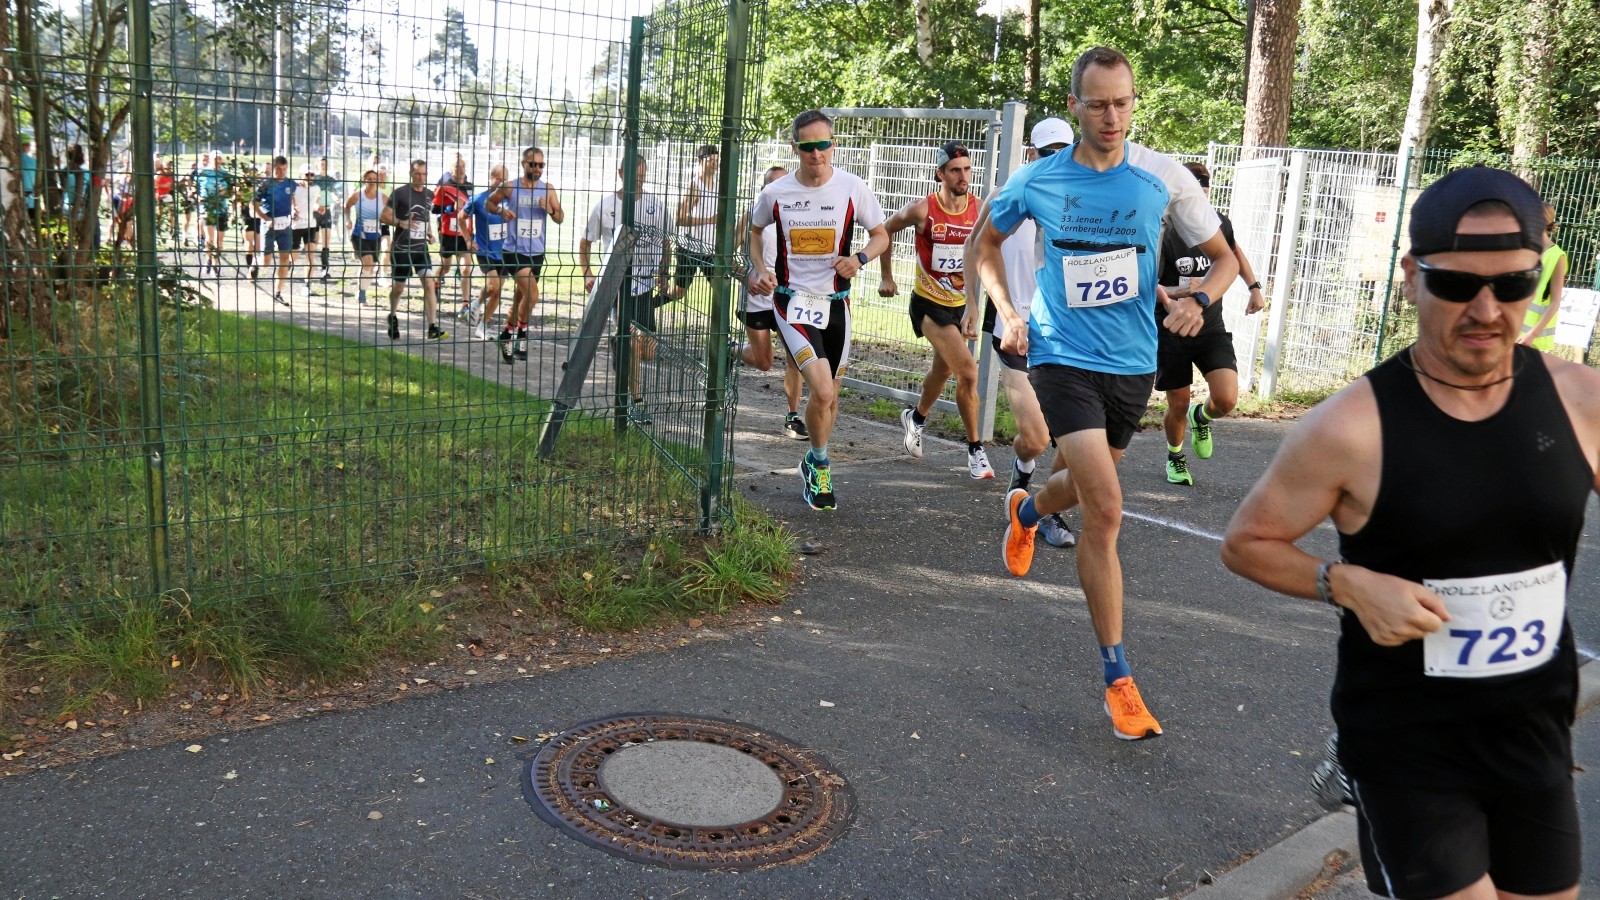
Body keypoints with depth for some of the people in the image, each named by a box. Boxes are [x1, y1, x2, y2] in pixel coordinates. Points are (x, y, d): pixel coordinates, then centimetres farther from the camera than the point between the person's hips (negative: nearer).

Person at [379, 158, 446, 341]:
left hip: (421, 248, 3)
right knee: (398, 287, 9)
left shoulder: (429, 195, 8)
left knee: (429, 283, -12)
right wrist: (401, 222, -24)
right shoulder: (400, 193, -7)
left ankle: (433, 327, -14)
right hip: (401, 248, -3)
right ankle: (392, 317, 38)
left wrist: (430, 233, 8)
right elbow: (384, 216, -6)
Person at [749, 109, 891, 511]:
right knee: (822, 390, -19)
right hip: (792, 301, -2)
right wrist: (760, 270, -2)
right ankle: (819, 463, 8)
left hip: (835, 303, 2)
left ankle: (815, 467, 38)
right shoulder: (775, 193, -5)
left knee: (829, 394, 13)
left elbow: (881, 236, 6)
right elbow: (755, 230, 15)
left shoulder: (853, 188, -6)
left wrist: (860, 257, -15)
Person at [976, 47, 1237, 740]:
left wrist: (1198, 301, -16)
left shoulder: (1163, 177, -4)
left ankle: (1026, 512, 61)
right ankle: (1118, 680, -5)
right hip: (1063, 357, -3)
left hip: (1133, 363, 3)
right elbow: (987, 243, 15)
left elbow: (1224, 257, 5)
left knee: (1087, 488, 23)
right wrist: (1007, 312, 1)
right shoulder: (1037, 181, -4)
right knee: (1105, 509, -16)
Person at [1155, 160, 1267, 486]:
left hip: (1212, 329, 3)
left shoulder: (1219, 224, -1)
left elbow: (1234, 250, 23)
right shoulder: (1164, 236, -17)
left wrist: (1254, 287, 18)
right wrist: (1179, 291, -34)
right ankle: (1175, 457, 38)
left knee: (1226, 400, -15)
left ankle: (1201, 416, 22)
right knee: (1178, 407, 7)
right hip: (1172, 333, -3)